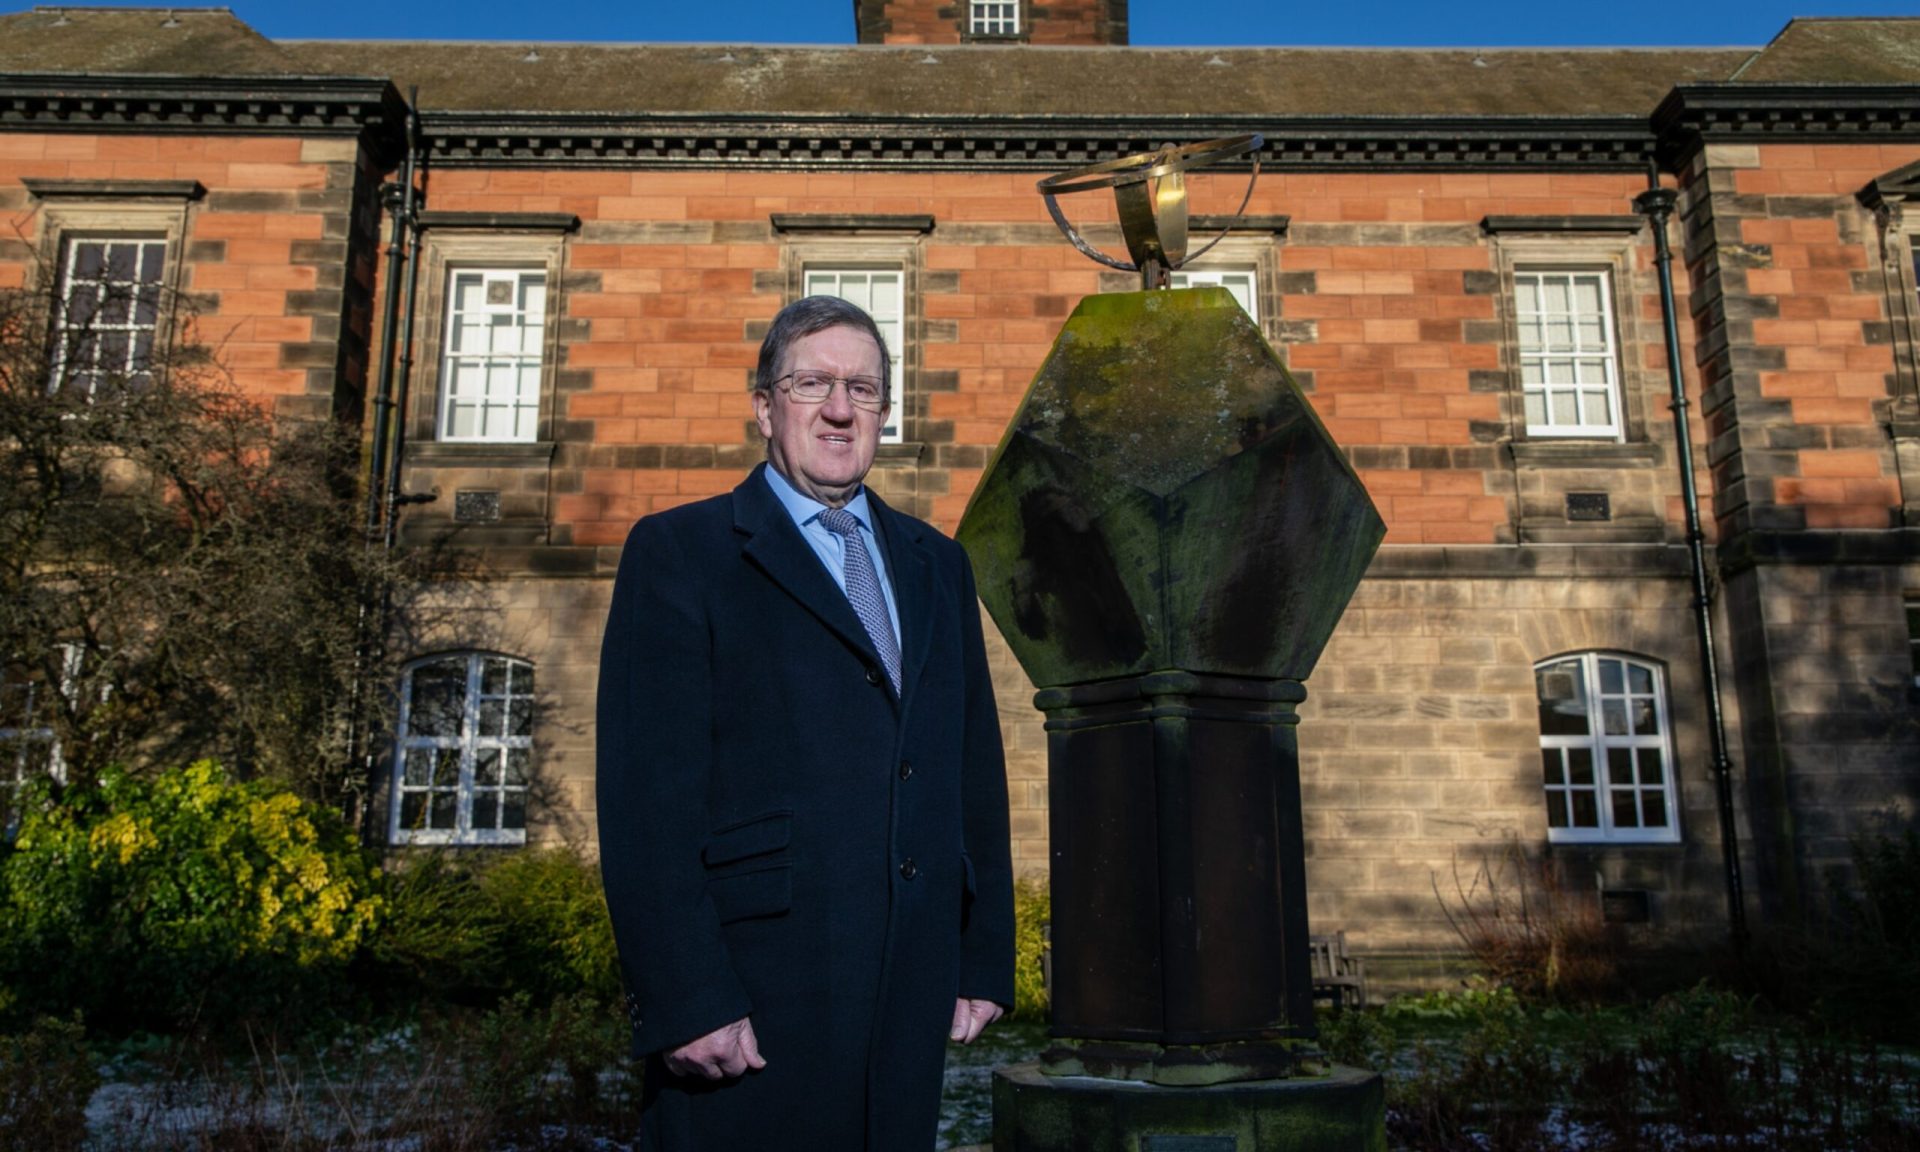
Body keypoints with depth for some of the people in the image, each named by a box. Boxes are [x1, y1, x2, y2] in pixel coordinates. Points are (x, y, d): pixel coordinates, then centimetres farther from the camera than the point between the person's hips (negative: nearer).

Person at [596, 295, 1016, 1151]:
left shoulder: (936, 565, 15)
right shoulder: (679, 552, -2)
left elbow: (975, 773, 14)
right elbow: (645, 799, -9)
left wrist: (986, 961, 9)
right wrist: (686, 1000, -15)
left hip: (908, 999, 5)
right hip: (749, 999, -5)